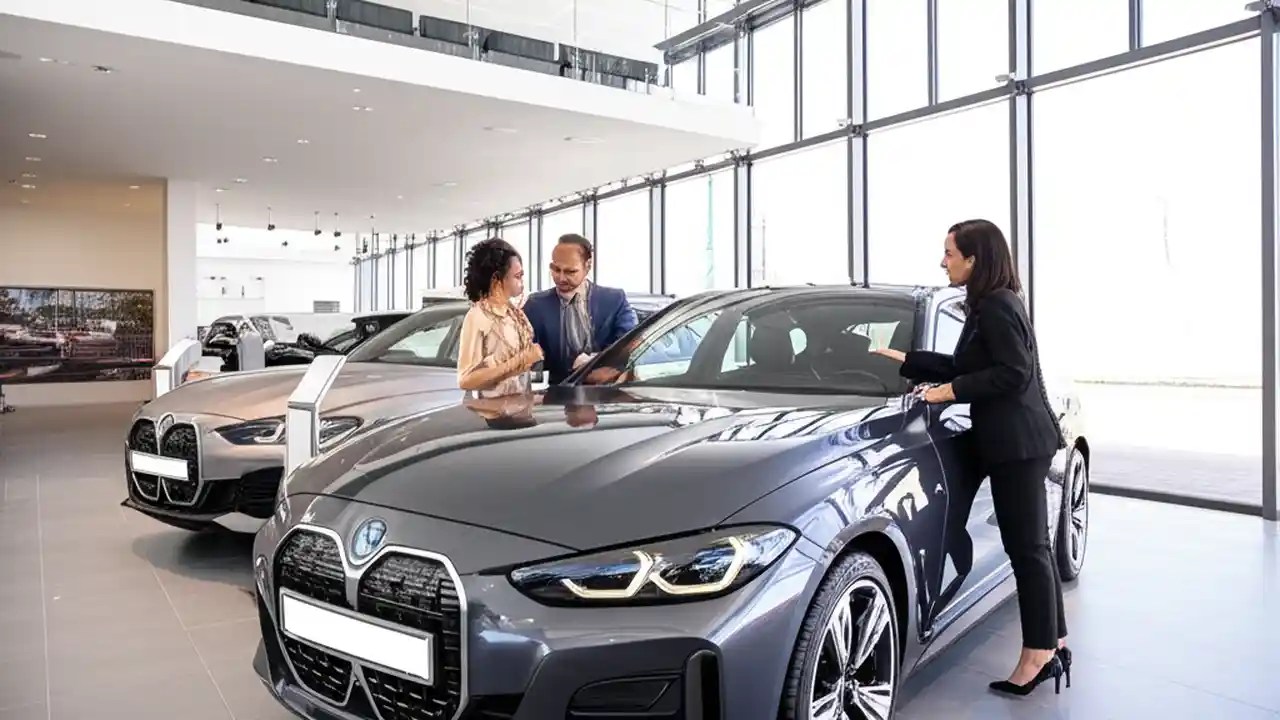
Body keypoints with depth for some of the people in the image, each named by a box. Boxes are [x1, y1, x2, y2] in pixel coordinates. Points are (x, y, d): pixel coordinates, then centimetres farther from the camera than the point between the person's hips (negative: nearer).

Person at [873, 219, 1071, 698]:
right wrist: (907, 361, 20)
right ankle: (1054, 645, 24)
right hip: (1018, 442, 10)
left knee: (1027, 549, -4)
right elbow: (965, 366, 21)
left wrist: (952, 391, -15)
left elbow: (1013, 373, -20)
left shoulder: (997, 306, -14)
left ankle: (1040, 654, 4)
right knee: (1033, 548, 14)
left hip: (1019, 443, -10)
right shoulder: (993, 304, 18)